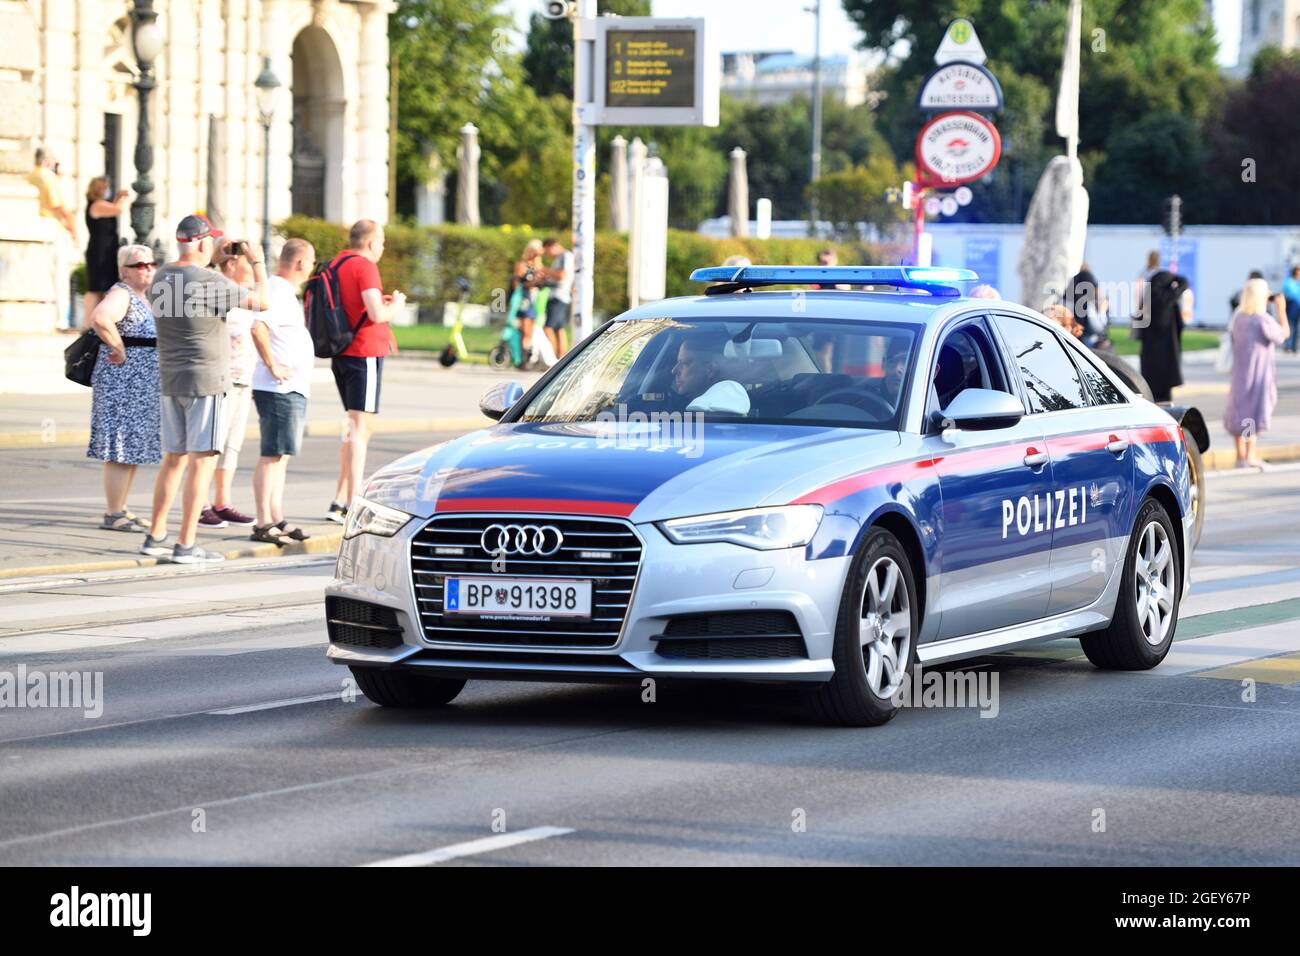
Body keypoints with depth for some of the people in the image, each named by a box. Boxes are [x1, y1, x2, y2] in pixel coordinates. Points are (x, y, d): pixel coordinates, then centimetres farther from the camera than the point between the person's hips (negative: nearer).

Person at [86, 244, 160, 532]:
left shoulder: (143, 299, 17)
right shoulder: (121, 295, -13)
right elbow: (100, 318, -34)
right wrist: (118, 348, -25)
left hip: (142, 387, 10)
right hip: (121, 385, -10)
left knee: (134, 451, 12)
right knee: (121, 451, -9)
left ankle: (120, 510, 19)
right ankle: (113, 515, -6)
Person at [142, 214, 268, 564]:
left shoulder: (161, 278, 6)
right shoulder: (211, 282, -17)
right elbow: (260, 300, -10)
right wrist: (258, 263, 7)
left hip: (170, 379, 8)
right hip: (206, 379, -7)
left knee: (174, 458, 16)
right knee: (203, 460, -4)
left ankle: (155, 536, 18)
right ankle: (186, 545, -7)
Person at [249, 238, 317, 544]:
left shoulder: (284, 291, 17)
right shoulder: (278, 291, -15)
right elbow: (258, 327, -31)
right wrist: (272, 366, -23)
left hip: (293, 388, 11)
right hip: (280, 389, -11)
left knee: (280, 455, 14)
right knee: (273, 455, -9)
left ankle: (276, 521, 19)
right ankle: (264, 524, -9)